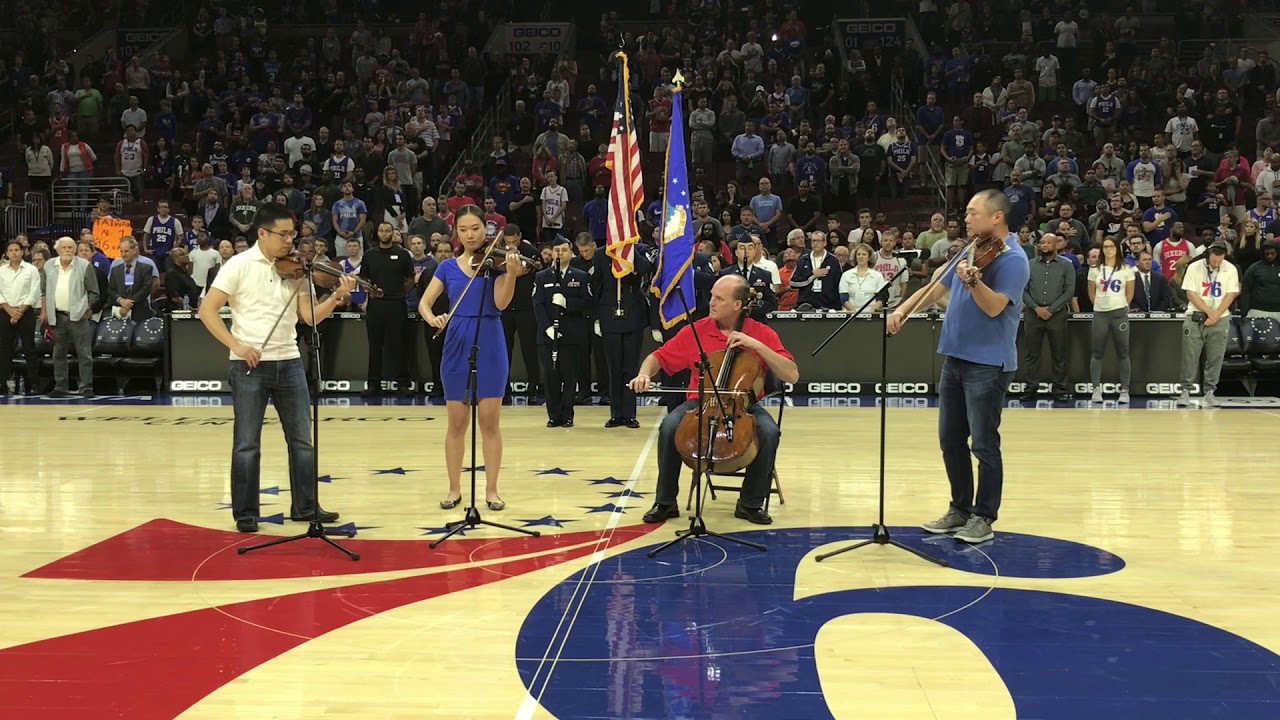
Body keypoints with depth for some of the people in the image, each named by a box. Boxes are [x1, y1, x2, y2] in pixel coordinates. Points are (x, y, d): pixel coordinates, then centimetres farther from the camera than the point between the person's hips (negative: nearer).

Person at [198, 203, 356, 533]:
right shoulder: (239, 265, -6)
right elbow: (207, 310, -9)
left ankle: (305, 506, 21)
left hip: (289, 363, 4)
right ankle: (245, 513, 12)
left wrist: (338, 297, -15)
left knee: (302, 439, 9)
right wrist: (236, 345, -17)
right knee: (247, 443, 2)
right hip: (250, 365, -4)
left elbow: (310, 317, 1)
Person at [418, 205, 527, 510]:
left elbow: (501, 303, -14)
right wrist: (433, 318, -19)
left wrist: (511, 274, -32)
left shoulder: (494, 261, -1)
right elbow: (424, 303, 3)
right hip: (456, 345, 2)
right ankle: (454, 489, 14)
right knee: (457, 422, 6)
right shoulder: (448, 267, 6)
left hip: (489, 346, -2)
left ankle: (491, 490, 7)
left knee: (489, 421, 0)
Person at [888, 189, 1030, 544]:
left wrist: (972, 281, -40)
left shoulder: (1012, 259, -12)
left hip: (988, 364, -8)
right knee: (950, 440, 12)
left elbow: (994, 307, -24)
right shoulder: (971, 251, 14)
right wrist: (903, 309, 7)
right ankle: (960, 509, 23)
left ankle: (983, 517, 7)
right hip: (954, 357, 8)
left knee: (983, 444, -3)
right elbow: (936, 289, 20)